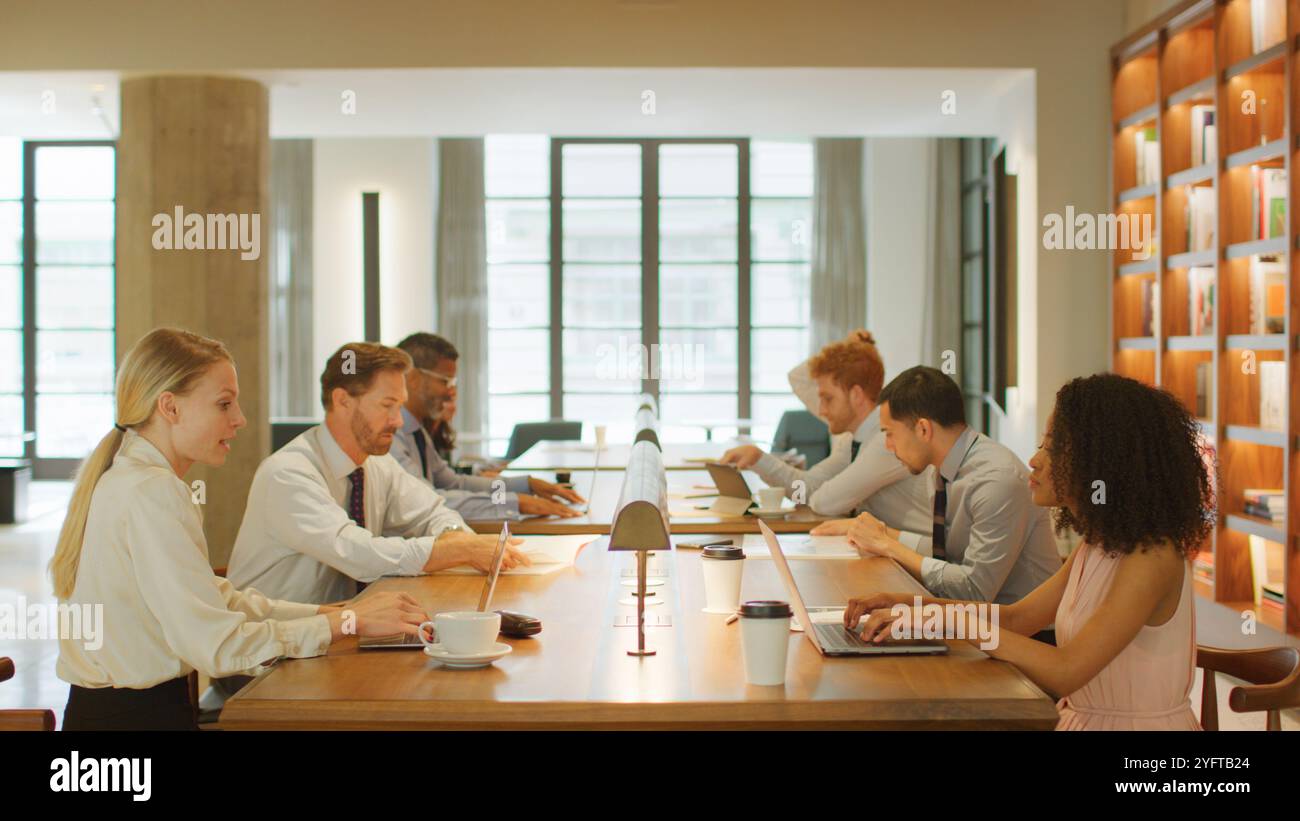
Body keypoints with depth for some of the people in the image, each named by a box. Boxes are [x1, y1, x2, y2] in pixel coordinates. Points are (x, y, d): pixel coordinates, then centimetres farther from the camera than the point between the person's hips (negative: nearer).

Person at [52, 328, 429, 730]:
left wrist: (333, 611, 1)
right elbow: (218, 644, -23)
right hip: (135, 715, -9)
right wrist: (348, 622, -17)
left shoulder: (128, 479, 12)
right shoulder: (149, 494, -19)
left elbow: (217, 599, 10)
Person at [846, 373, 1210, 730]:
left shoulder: (1151, 557, -21)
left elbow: (1065, 671, -25)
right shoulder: (1099, 545, 7)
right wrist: (910, 604, -1)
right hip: (1083, 718, 8)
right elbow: (1017, 617, 10)